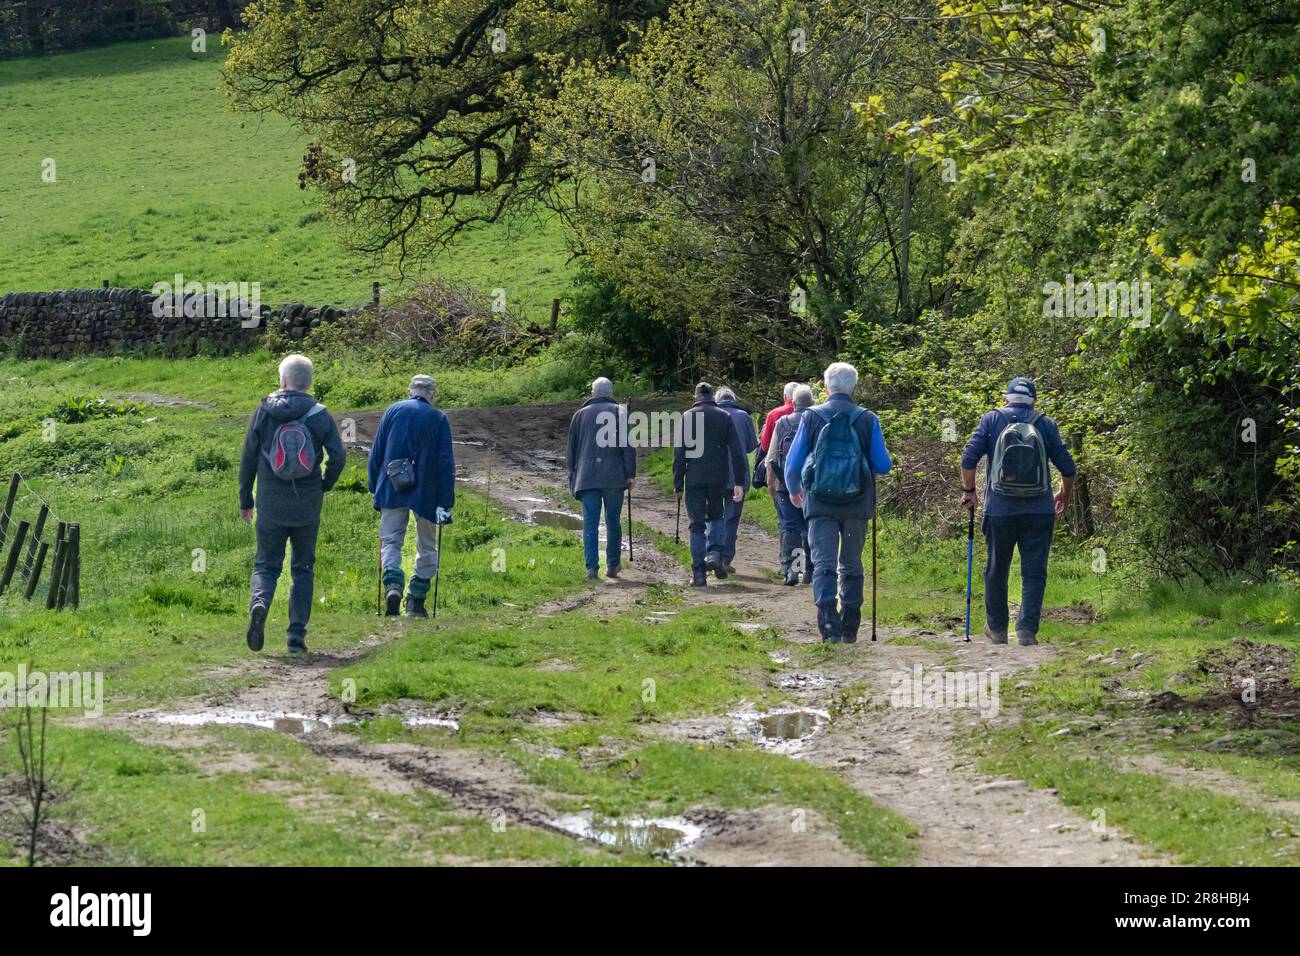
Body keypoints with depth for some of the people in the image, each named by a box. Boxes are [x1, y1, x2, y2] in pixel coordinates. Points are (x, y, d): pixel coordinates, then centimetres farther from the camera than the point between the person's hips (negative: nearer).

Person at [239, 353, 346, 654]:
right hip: (307, 506, 0)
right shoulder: (319, 415, -2)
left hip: (271, 505, 0)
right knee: (302, 570, 11)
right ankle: (297, 637, 6)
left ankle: (259, 603, -24)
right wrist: (324, 486, 11)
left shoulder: (264, 412, -1)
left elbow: (248, 459, 1)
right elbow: (337, 457, -8)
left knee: (266, 565, 8)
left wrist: (246, 500, 10)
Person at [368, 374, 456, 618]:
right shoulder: (438, 419, 1)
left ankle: (393, 585, -23)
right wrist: (445, 503, -2)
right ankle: (416, 600, 10)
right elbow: (446, 463, -3)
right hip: (425, 494, -1)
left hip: (392, 491, 1)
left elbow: (376, 453, 6)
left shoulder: (393, 411, 6)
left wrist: (374, 488, 14)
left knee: (390, 541, 3)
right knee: (427, 547, 13)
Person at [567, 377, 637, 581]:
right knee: (613, 521, 10)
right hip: (614, 477, -1)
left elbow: (572, 449, 14)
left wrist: (572, 480, 19)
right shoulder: (620, 412, 5)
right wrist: (631, 474, -2)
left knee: (590, 522, -3)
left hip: (587, 477, 1)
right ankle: (613, 565, 15)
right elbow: (628, 445, -3)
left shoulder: (580, 414, 12)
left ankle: (592, 566, -15)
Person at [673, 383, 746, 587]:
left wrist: (678, 484, 2)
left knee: (697, 524, 2)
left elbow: (679, 454, -2)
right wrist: (738, 482, 2)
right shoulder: (724, 417, 4)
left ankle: (699, 572, -1)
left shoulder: (686, 417, 1)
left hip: (694, 478, -1)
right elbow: (736, 451, 1)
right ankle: (714, 553, -3)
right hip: (719, 478, 1)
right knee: (715, 516, 21)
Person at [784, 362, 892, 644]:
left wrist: (794, 490, 22)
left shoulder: (811, 417, -3)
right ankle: (849, 628, 17)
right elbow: (883, 465, 0)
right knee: (851, 565, 14)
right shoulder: (867, 420, -3)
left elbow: (793, 462, 2)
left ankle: (829, 625, -19)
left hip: (820, 503, -1)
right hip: (857, 504, 1)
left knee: (823, 563, -3)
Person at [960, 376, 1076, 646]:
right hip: (1039, 510, 0)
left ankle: (997, 628, 24)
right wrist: (1065, 494, 23)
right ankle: (1027, 630, -8)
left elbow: (969, 458, -5)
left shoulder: (992, 420, 2)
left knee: (996, 570, 14)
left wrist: (968, 491, 8)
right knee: (1034, 573, 2)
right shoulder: (1046, 425, 4)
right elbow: (1067, 468, 5)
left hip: (1000, 509, 0)